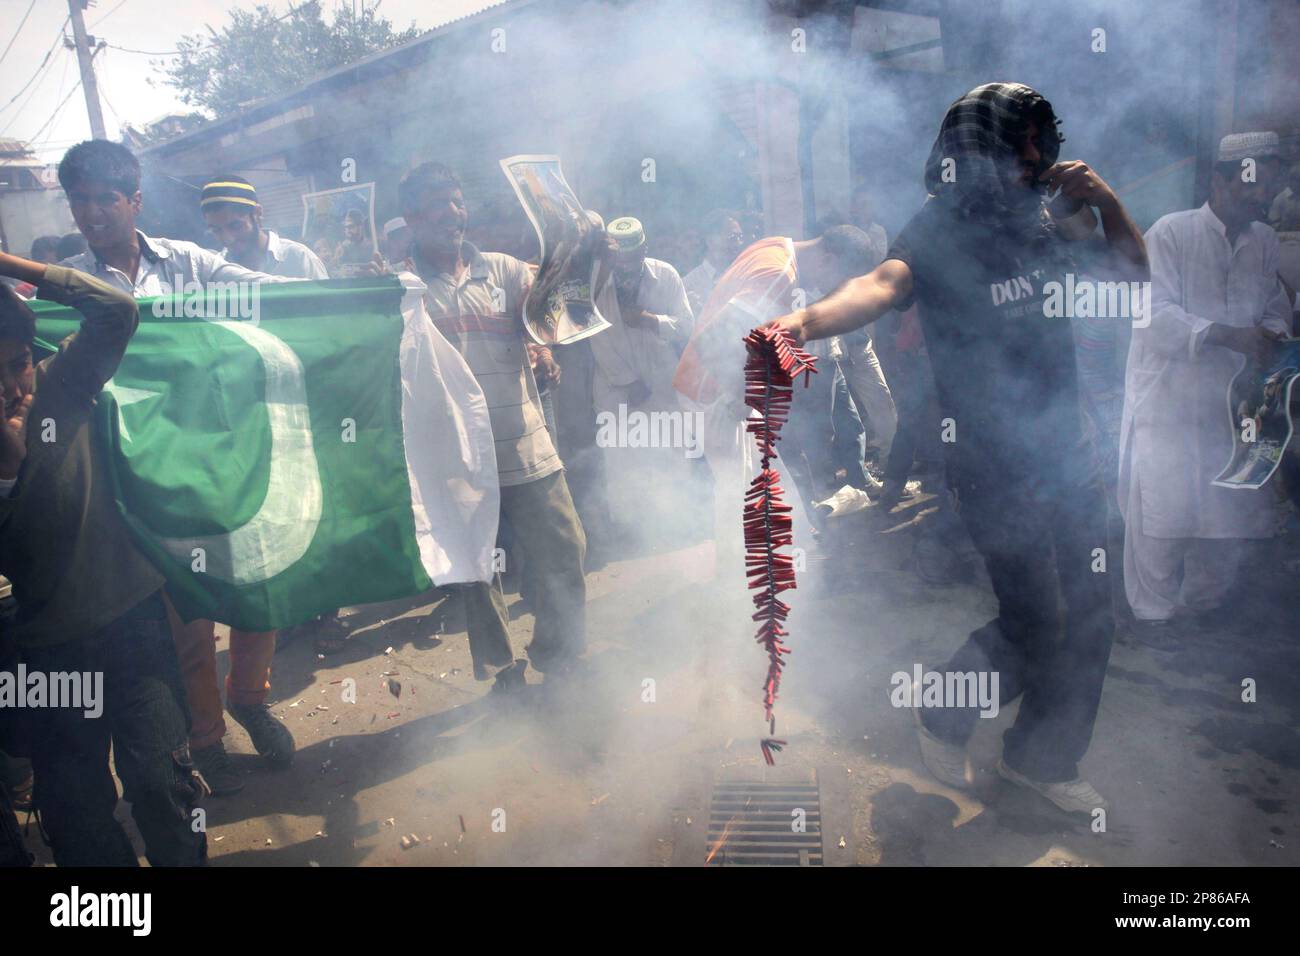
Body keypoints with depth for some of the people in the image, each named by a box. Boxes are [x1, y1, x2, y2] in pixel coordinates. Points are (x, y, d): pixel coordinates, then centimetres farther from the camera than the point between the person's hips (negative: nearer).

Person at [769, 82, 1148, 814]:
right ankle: (944, 721, 25)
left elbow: (1135, 267, 15)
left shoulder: (1042, 220, 6)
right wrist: (808, 320, -58)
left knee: (1091, 616, 12)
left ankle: (1044, 759, 34)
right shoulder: (940, 233, -15)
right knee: (1032, 624, -5)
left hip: (1067, 451, 7)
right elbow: (884, 283, -37)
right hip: (995, 465, -7)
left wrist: (1104, 199, -4)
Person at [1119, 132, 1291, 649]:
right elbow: (1157, 314, -19)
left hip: (1231, 403, 6)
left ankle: (1206, 600, 30)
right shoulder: (1170, 233, -10)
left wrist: (1273, 332, -7)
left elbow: (1277, 306, 17)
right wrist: (1227, 334, -30)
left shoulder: (1266, 241, 8)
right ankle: (1153, 612, 13)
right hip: (1168, 400, -6)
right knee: (1162, 510, -4)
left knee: (1230, 508, 11)